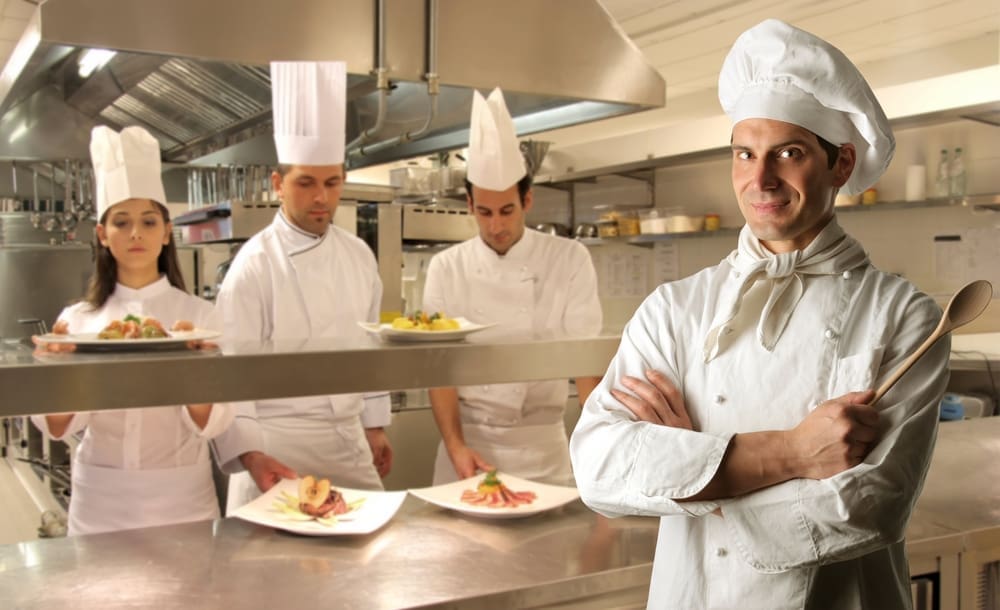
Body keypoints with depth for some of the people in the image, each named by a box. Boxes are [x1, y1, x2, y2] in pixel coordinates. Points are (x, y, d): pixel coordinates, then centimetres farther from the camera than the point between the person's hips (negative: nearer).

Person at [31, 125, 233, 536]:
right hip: (100, 499, 1)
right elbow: (58, 426, -6)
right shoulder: (78, 318, -1)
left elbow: (212, 423, -12)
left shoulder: (198, 314, -5)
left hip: (180, 495, -1)